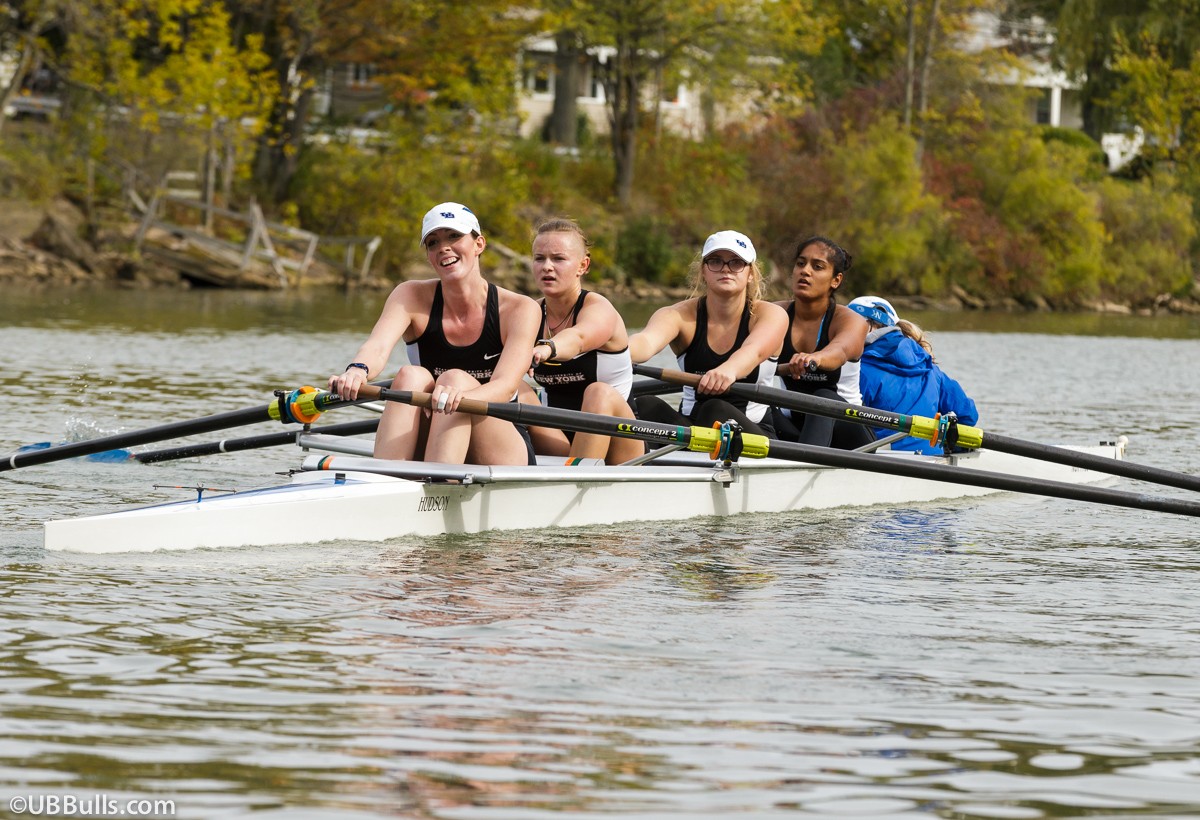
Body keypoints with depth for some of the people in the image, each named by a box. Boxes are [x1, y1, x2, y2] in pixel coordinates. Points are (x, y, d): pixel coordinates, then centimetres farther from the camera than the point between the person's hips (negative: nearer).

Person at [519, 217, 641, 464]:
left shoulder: (599, 309, -10)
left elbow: (578, 337, -34)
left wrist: (546, 349, -56)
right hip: (559, 443, 4)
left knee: (600, 394, -33)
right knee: (518, 392, -21)